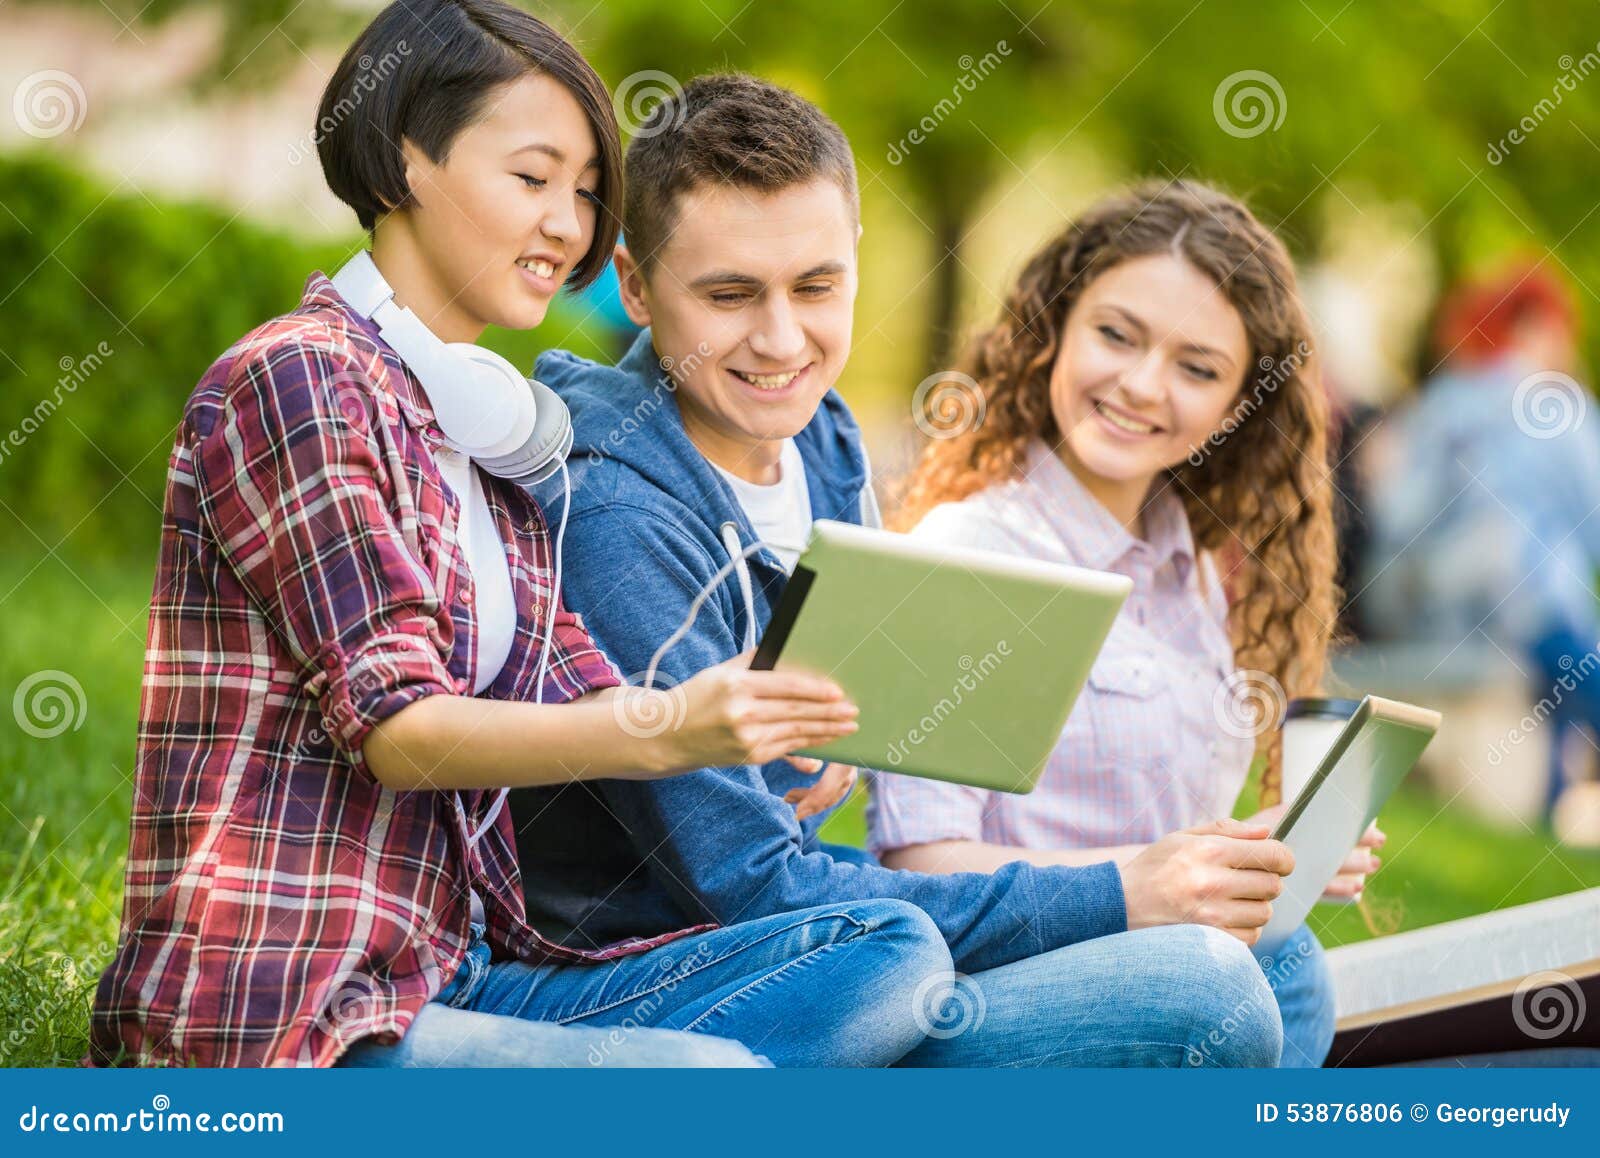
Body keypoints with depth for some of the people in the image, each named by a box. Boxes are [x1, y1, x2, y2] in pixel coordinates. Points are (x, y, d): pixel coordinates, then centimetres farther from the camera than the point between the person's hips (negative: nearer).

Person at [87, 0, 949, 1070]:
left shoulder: (491, 428, 22)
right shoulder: (298, 380, -7)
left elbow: (577, 696, 9)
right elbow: (393, 722, -16)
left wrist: (782, 729, -11)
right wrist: (670, 732, -31)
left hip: (459, 979, 10)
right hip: (281, 1013, -10)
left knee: (892, 953, -9)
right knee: (715, 1075, -31)